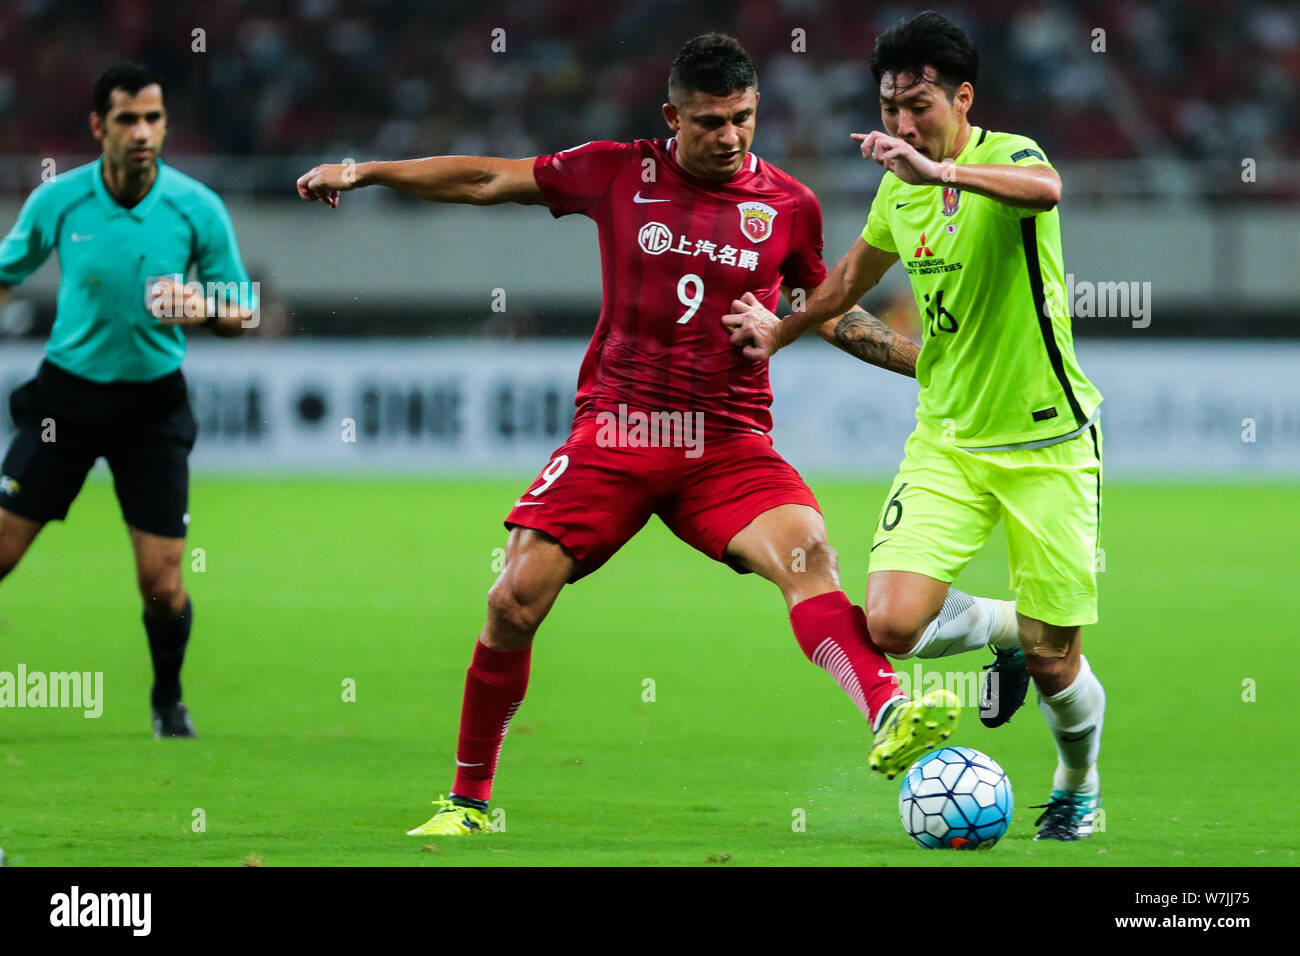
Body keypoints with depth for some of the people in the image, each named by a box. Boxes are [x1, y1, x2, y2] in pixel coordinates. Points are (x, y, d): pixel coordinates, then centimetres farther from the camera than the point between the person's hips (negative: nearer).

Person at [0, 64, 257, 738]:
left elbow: (241, 312, 0)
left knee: (162, 586, -4)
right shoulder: (57, 201, -7)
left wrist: (207, 309, -22)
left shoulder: (197, 208, -9)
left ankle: (168, 697, 25)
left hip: (153, 404, 0)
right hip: (67, 395, 1)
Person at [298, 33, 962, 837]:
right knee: (515, 601, -8)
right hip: (614, 433, 0)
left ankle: (889, 719, -46)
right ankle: (470, 801, 9)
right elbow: (490, 180, 11)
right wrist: (364, 172, 10)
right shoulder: (621, 175, 1)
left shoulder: (789, 206, 3)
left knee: (806, 551, -29)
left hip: (729, 446, 0)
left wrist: (923, 358, 10)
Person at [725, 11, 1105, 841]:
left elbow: (1046, 188, -41)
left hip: (1047, 443, -5)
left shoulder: (1005, 155, -14)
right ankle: (1002, 634, 18)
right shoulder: (898, 188, 5)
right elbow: (856, 274, 26)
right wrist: (781, 330, 34)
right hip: (948, 439, 5)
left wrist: (942, 170, -55)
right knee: (893, 623, -16)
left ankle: (1078, 788, 32)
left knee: (1054, 666, -1)